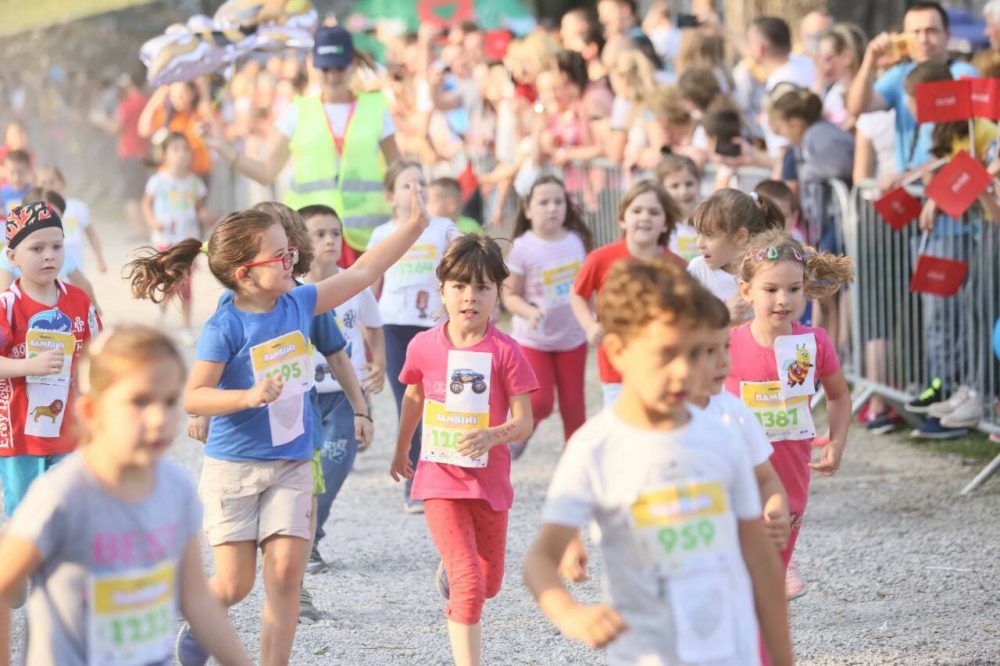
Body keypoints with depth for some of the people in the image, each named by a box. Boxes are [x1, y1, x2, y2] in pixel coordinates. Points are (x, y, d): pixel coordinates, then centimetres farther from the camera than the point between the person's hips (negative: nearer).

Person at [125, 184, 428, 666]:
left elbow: (361, 273, 10)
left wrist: (415, 224, 8)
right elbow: (192, 397, -19)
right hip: (233, 467, -5)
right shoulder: (225, 327, -15)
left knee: (286, 574, -6)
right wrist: (250, 396, -33)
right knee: (235, 584, 0)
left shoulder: (298, 303, 2)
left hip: (291, 465, 5)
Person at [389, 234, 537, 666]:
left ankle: (450, 573, 54)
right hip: (440, 479, -1)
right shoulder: (425, 346, -4)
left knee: (489, 581, 19)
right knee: (469, 583, -15)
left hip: (490, 481, 1)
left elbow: (524, 422, -11)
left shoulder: (505, 352, -10)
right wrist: (401, 451, 27)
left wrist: (493, 435, -32)